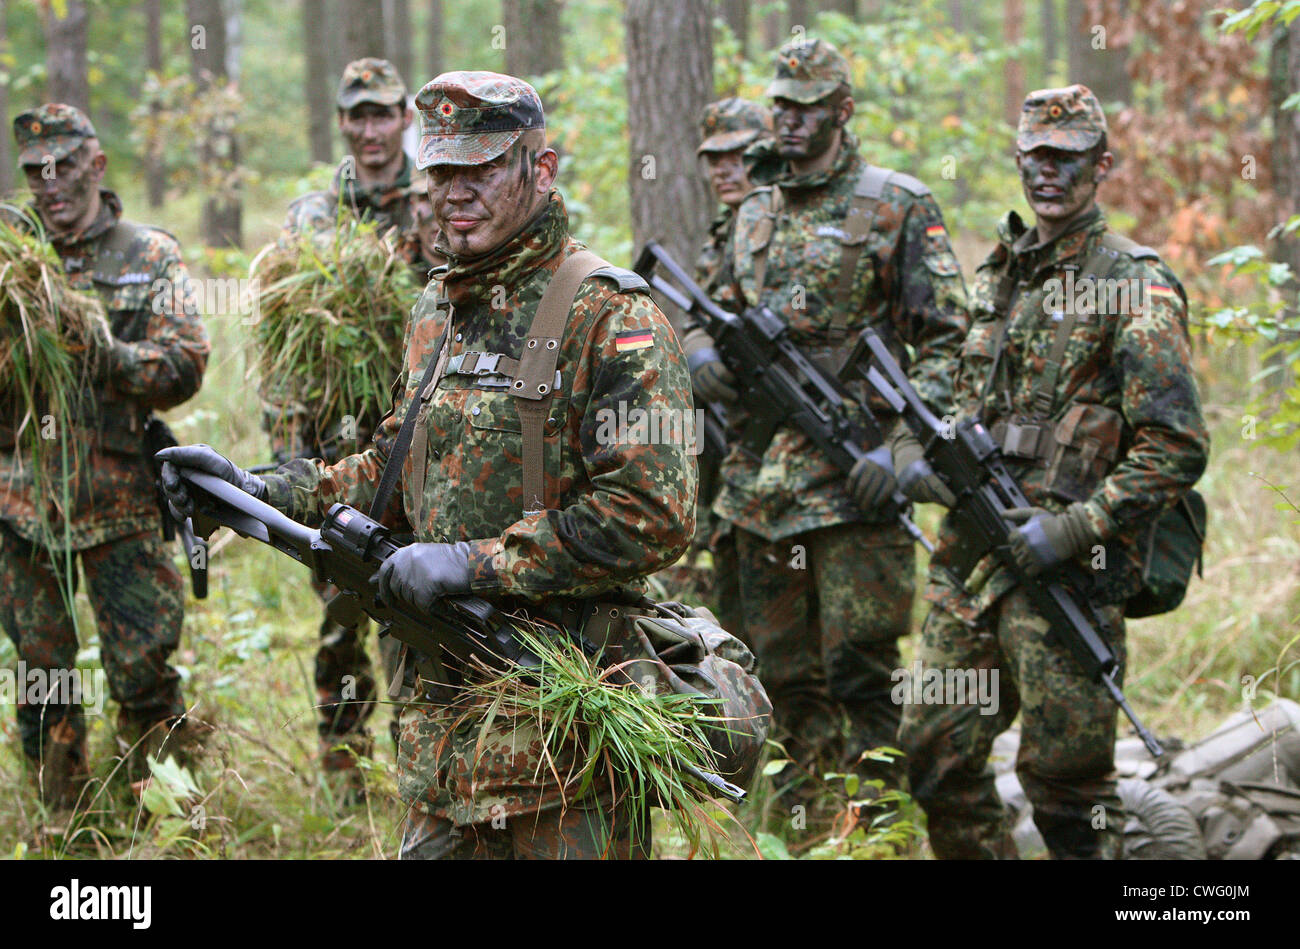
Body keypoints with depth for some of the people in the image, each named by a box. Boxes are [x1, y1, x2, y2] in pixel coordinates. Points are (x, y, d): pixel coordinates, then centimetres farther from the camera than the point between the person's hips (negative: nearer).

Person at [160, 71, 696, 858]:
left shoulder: (609, 317, -12)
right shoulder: (438, 313, 14)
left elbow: (654, 516, -20)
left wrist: (475, 562, -19)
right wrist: (262, 490, 12)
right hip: (448, 703, 7)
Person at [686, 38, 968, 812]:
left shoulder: (898, 207, -2)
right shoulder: (755, 212, 15)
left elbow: (947, 339, -5)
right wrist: (702, 351, 0)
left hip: (853, 477, -6)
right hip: (761, 475, 6)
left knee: (859, 663, -7)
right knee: (783, 663, 12)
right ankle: (809, 787, 25)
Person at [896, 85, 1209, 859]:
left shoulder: (1135, 287, -6)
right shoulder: (997, 277, 16)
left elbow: (1177, 447, -13)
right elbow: (947, 392, 27)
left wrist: (1075, 529, -19)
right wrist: (911, 452, 6)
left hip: (1066, 570, -7)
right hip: (969, 562, 7)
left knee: (1065, 776, -3)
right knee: (935, 753, 8)